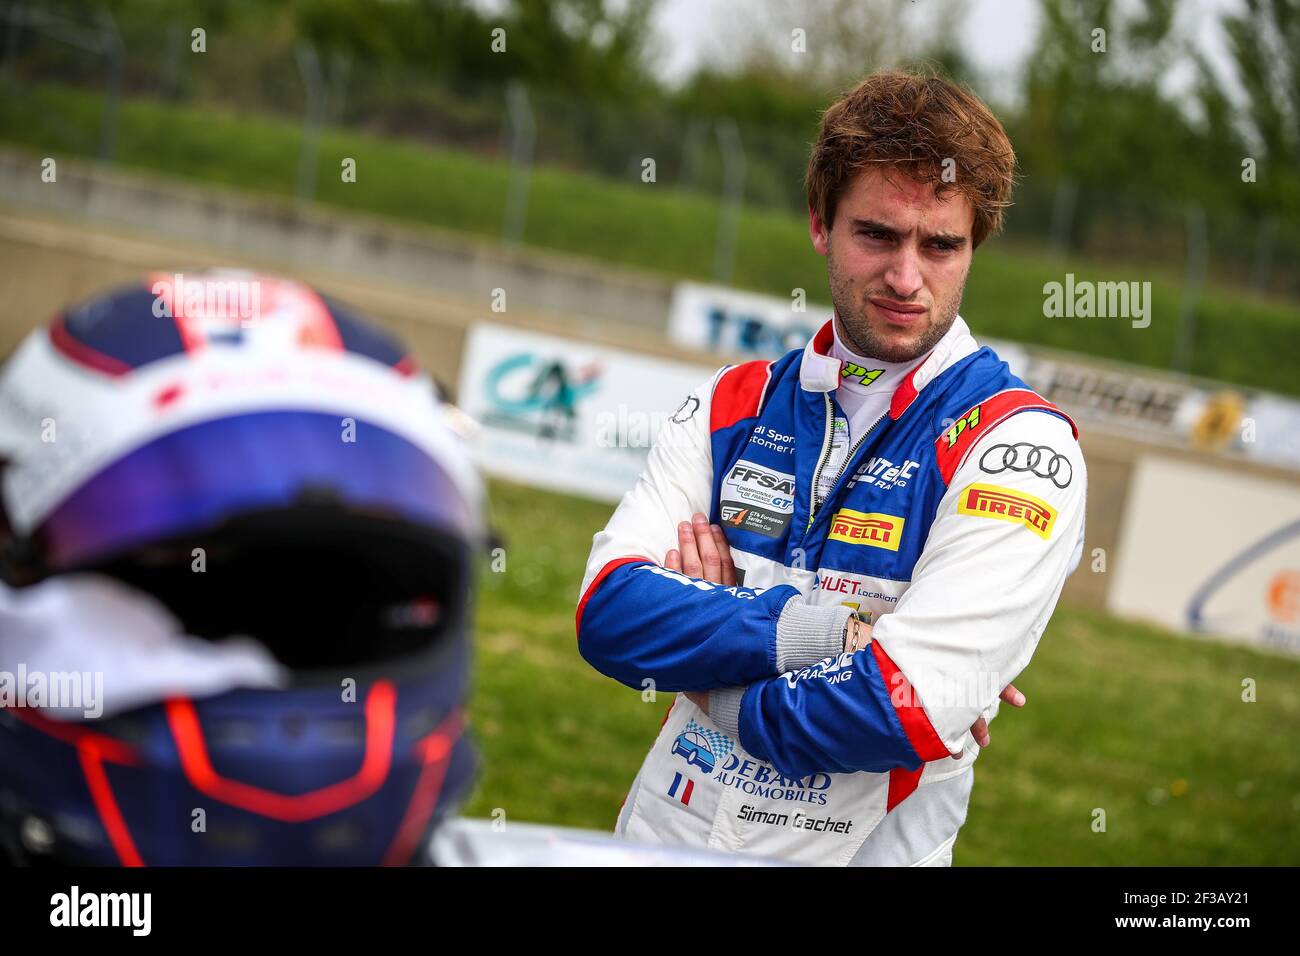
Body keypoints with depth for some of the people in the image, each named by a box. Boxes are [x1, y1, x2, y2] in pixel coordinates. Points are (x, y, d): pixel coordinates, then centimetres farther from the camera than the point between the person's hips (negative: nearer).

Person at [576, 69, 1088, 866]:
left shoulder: (1020, 445, -8)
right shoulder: (732, 407, 7)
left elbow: (902, 712, -18)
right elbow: (609, 612, -6)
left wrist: (700, 643, -6)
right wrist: (823, 629, -17)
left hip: (855, 849, -4)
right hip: (661, 836, 4)